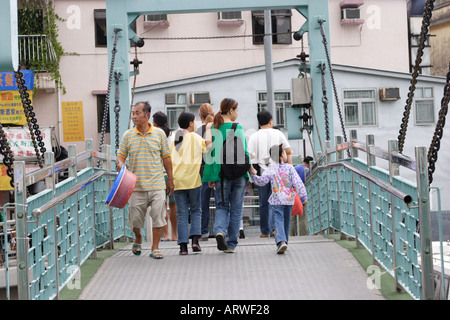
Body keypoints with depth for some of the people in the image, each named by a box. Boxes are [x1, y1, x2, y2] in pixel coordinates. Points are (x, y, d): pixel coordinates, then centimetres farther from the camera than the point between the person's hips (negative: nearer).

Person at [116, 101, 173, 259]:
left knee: (158, 216, -3)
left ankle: (155, 248, 10)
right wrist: (120, 164, -19)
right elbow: (121, 155, 5)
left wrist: (170, 180, 10)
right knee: (135, 218, 5)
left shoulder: (159, 134, 2)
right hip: (136, 185, 1)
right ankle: (138, 238, 35)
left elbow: (166, 158, 8)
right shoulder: (128, 135, 3)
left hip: (157, 185, -1)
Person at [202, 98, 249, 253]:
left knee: (221, 206, 11)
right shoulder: (238, 128, -7)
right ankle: (231, 243, 11)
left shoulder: (212, 128, 1)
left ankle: (219, 231, -18)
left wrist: (211, 177, 4)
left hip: (220, 173, 2)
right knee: (236, 208, 9)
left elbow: (210, 152, 0)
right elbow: (243, 152, -6)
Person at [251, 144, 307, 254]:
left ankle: (281, 241, -27)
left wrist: (254, 175, 9)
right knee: (286, 222, 16)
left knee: (279, 221, -6)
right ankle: (284, 241, 25)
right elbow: (298, 183, -4)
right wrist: (303, 196, 1)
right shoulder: (289, 168, -1)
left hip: (277, 200, -1)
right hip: (289, 200, 1)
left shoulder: (271, 168, -2)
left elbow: (262, 181, -6)